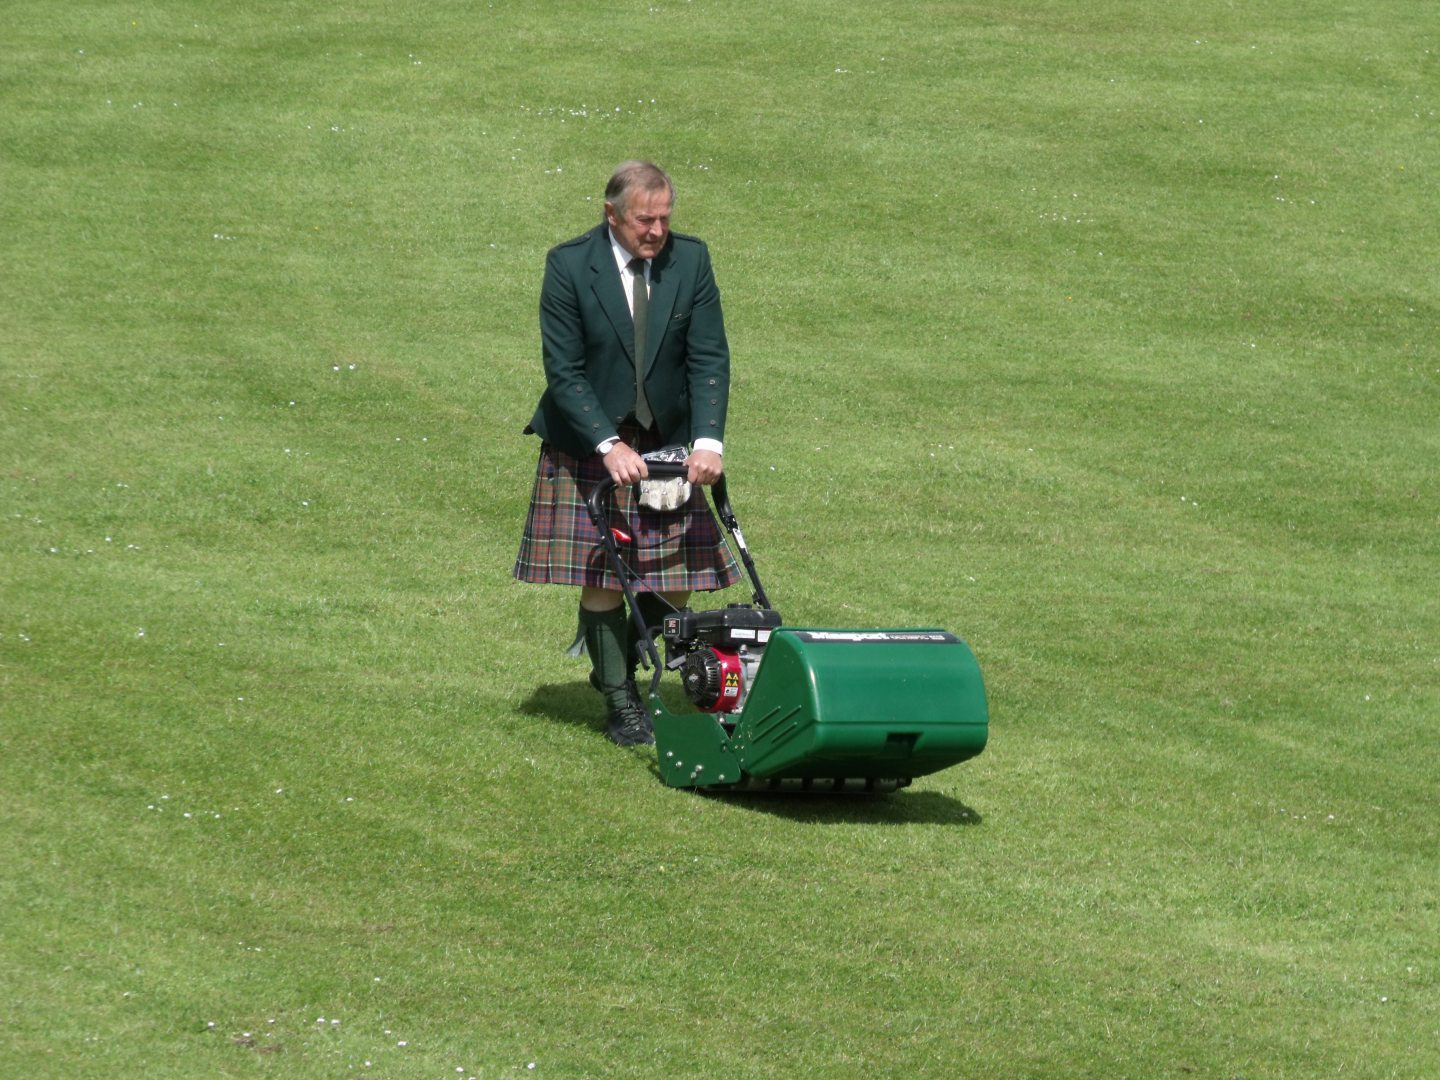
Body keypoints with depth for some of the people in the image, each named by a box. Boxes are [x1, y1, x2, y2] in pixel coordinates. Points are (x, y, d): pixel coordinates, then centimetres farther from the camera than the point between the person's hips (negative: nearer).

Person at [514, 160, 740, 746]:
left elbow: (710, 360, -6)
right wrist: (609, 446, -24)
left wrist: (708, 440, -20)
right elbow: (563, 371, -14)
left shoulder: (690, 260, -6)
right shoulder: (569, 265, -14)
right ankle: (620, 701, 10)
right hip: (588, 446, -3)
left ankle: (618, 659, 28)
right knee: (602, 575, -3)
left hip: (668, 444, 3)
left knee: (675, 580, 2)